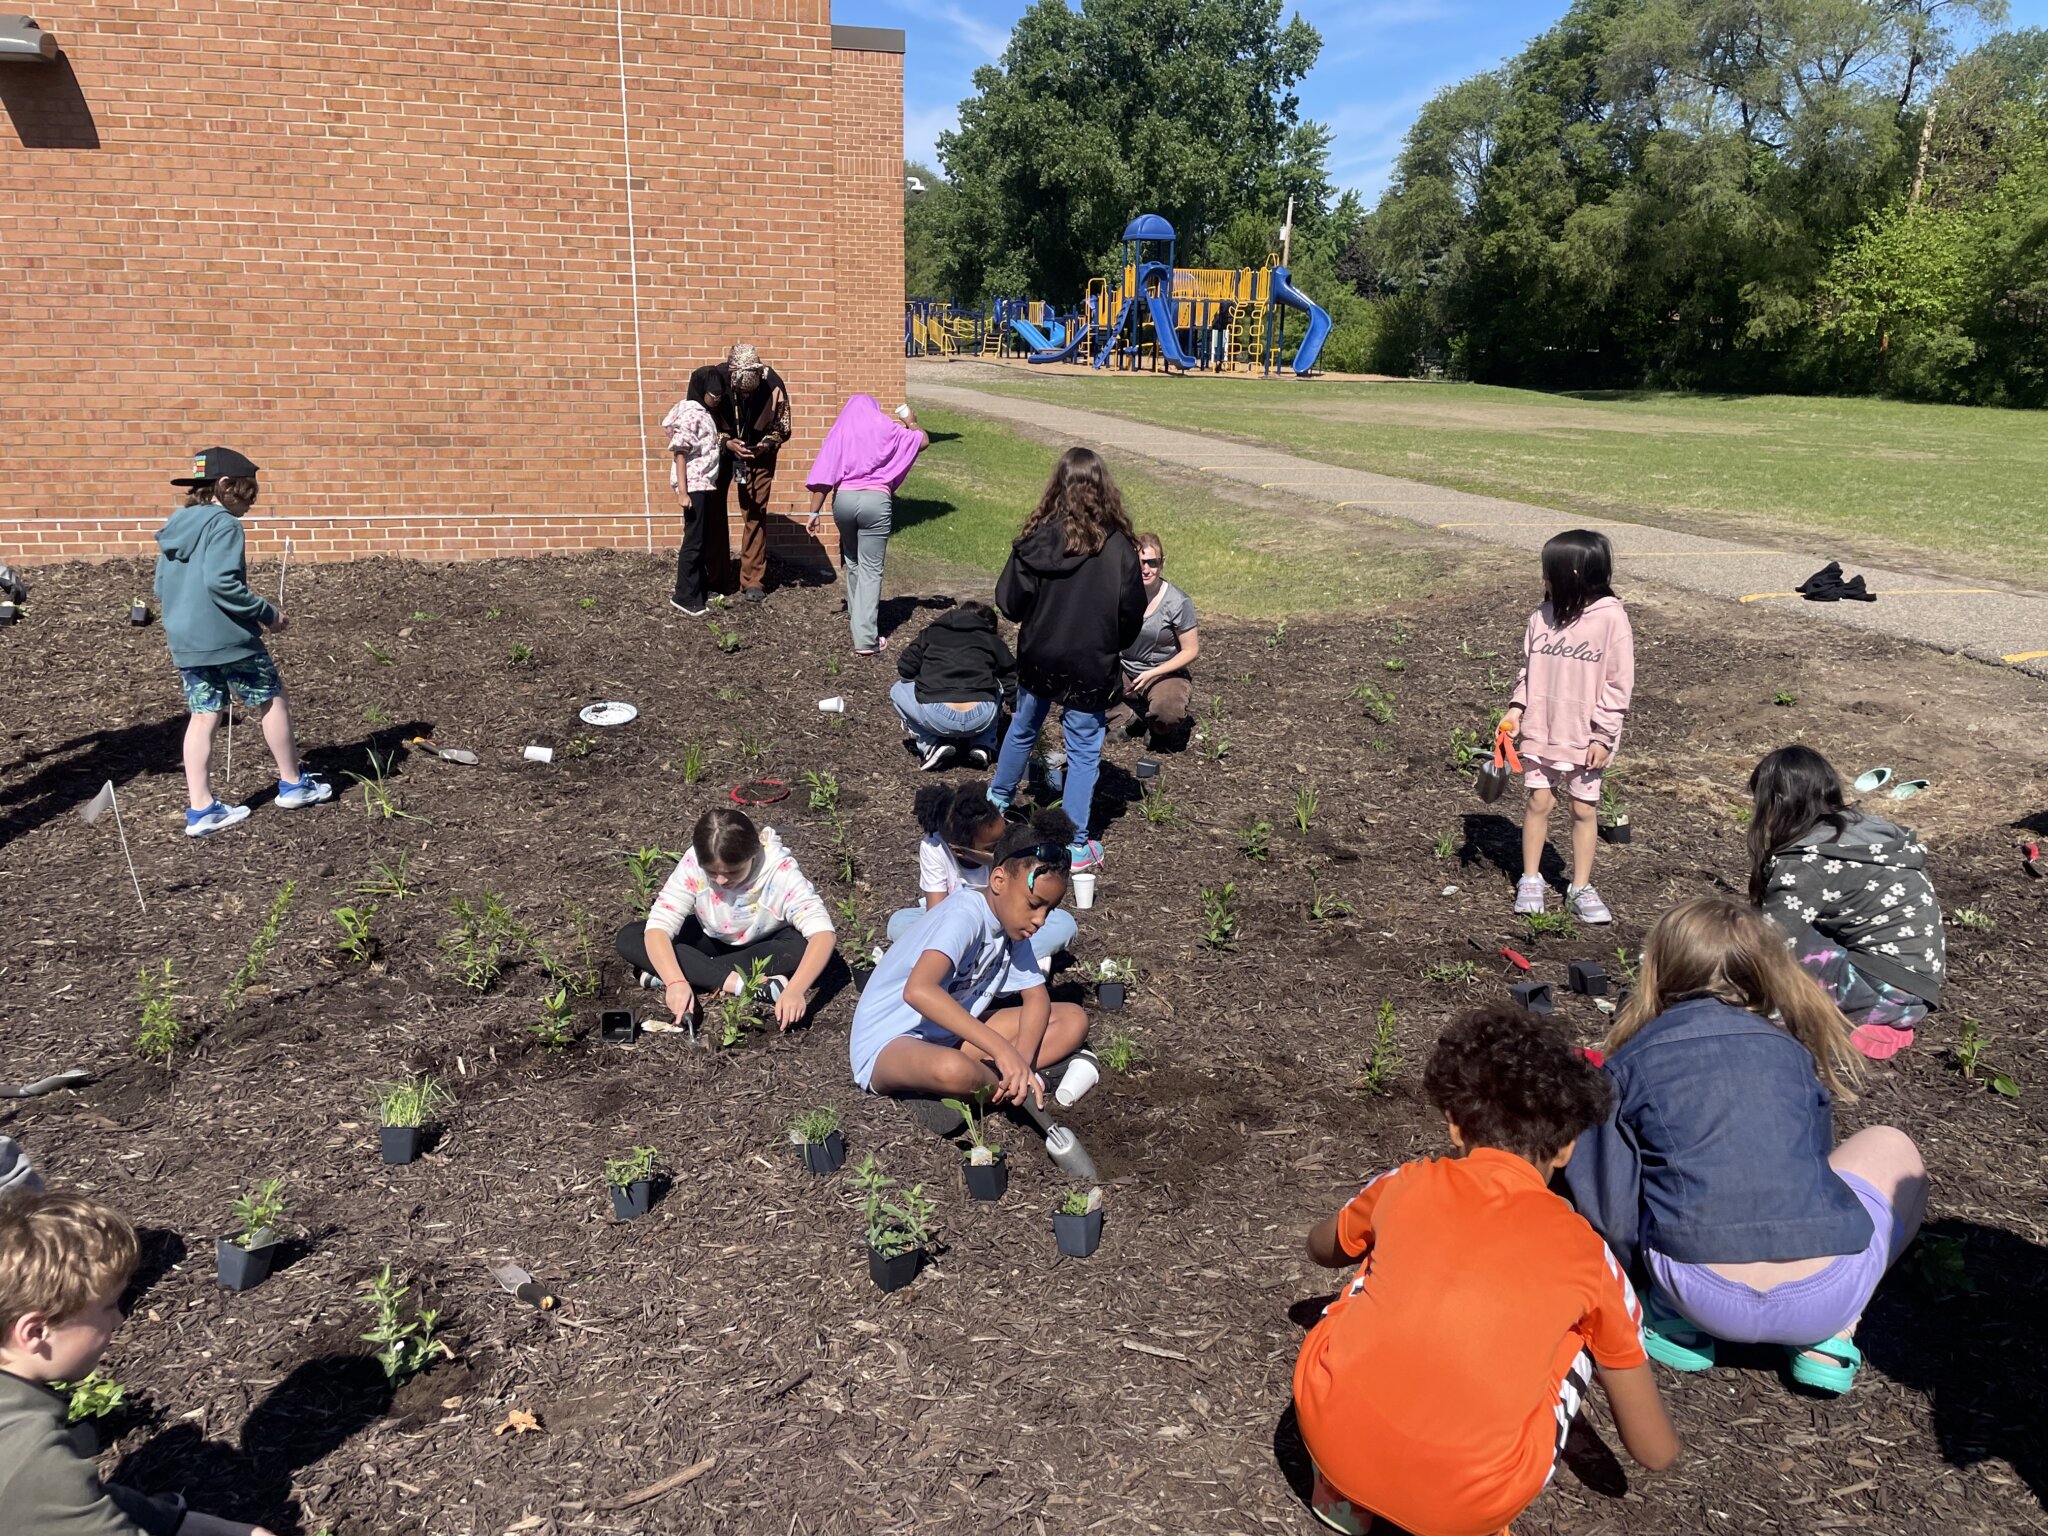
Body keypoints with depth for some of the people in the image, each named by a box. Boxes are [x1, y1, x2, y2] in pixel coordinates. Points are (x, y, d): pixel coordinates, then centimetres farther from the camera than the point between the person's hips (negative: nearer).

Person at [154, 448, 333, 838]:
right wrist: (267, 613, -14)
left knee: (204, 716, 8)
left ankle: (201, 809, 7)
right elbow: (221, 583, -24)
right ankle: (293, 784, 21)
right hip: (227, 638, -7)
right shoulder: (223, 525, -13)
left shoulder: (175, 527, 13)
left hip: (184, 641, 8)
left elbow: (161, 590, 16)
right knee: (274, 700, 11)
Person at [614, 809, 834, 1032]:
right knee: (629, 938, -21)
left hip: (765, 945, -2)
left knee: (801, 947, -38)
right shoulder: (693, 863, -28)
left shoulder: (780, 869, -33)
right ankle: (738, 983, -29)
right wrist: (676, 982, -49)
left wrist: (794, 990, -55)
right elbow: (657, 927, -31)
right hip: (714, 940, 2)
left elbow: (822, 932, -40)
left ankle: (697, 973, -25)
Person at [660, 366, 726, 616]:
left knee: (702, 540, 13)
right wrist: (682, 491, -22)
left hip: (705, 485, 9)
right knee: (693, 541, -6)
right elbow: (679, 452, -18)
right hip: (693, 486, -9)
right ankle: (684, 597, 0)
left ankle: (697, 592, 21)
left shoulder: (706, 414, 13)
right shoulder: (690, 414, -14)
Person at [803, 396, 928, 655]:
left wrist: (815, 511, 7)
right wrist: (910, 422, 35)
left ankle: (855, 615, 41)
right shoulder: (885, 427, 7)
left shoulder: (840, 430, 12)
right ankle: (865, 639, -10)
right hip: (876, 500, -3)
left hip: (843, 499, 3)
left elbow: (823, 475, 4)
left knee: (853, 562, 25)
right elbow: (923, 441, 15)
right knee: (871, 569, -3)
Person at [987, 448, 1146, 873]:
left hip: (1038, 658, 2)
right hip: (1091, 666, -2)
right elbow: (1133, 614, -7)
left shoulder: (1036, 538, -14)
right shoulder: (1118, 547, -16)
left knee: (1022, 730, 25)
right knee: (1084, 751, 9)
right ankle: (1075, 845, 15)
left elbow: (1008, 602, -9)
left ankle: (997, 802, 46)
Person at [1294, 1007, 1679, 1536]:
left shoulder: (1407, 1184, 12)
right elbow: (1656, 1451, 20)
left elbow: (1321, 1246, 36)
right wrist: (1621, 1374, 41)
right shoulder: (1587, 1253, 9)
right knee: (1584, 1335, 23)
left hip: (1328, 1430, 2)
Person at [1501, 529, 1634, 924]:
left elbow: (1618, 683, -10)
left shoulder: (1611, 619, -12)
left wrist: (1603, 735, -12)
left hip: (1585, 738, -3)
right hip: (1540, 731, 3)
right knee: (1539, 802, 8)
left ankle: (1581, 888, 19)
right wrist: (1516, 709, -2)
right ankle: (1530, 881, 21)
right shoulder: (1543, 616, 1)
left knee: (1584, 809, 7)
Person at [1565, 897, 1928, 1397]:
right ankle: (1830, 1339, 14)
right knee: (1890, 1147, 28)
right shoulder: (1798, 1050, 14)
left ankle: (1679, 1324, 13)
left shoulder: (1630, 1063, 6)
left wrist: (1641, 1272, 24)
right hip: (1827, 1294, 1)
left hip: (1704, 1296, -1)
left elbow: (1606, 1202, 4)